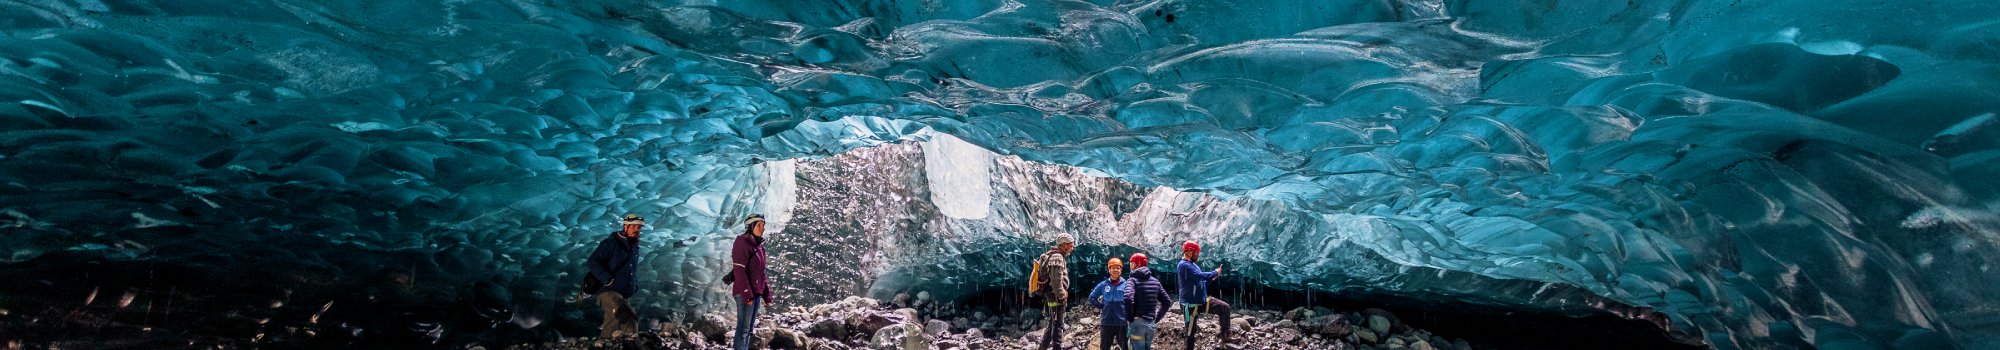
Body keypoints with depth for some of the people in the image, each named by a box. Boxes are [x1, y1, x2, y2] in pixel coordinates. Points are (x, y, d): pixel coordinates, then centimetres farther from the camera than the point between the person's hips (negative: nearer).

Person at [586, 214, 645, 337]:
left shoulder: (635, 248, 21)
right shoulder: (611, 243, -4)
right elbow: (592, 261, -13)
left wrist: (635, 285, 15)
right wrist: (608, 280, -21)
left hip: (624, 297, 8)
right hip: (609, 292, -8)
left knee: (608, 333, 9)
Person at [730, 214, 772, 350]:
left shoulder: (759, 246, 15)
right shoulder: (742, 243, -8)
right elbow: (739, 270, -15)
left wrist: (767, 295, 14)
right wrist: (747, 294, -20)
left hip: (756, 293, 8)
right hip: (745, 292, -8)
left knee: (749, 328, 10)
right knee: (744, 328, -7)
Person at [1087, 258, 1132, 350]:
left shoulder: (1126, 285, 1)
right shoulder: (1103, 285, 5)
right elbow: (1091, 298, 12)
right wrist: (1102, 306, 4)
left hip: (1122, 323, -1)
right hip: (1106, 323, 1)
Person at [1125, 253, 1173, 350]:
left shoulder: (1133, 280, -9)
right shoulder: (1155, 281, 12)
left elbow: (1128, 299, -26)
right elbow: (1167, 301, 14)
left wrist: (1129, 318, -15)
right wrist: (1156, 318, 15)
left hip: (1137, 323, -6)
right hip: (1151, 323, 6)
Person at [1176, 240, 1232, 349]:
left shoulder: (1193, 265, 13)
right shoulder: (1184, 265, -20)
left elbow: (1201, 279, 18)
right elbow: (1200, 275, -28)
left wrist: (1213, 277, 0)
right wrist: (1216, 273, -13)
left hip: (1202, 300, 9)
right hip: (1191, 304, -9)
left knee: (1224, 307, 0)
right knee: (1191, 332, 0)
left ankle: (1224, 336, 4)